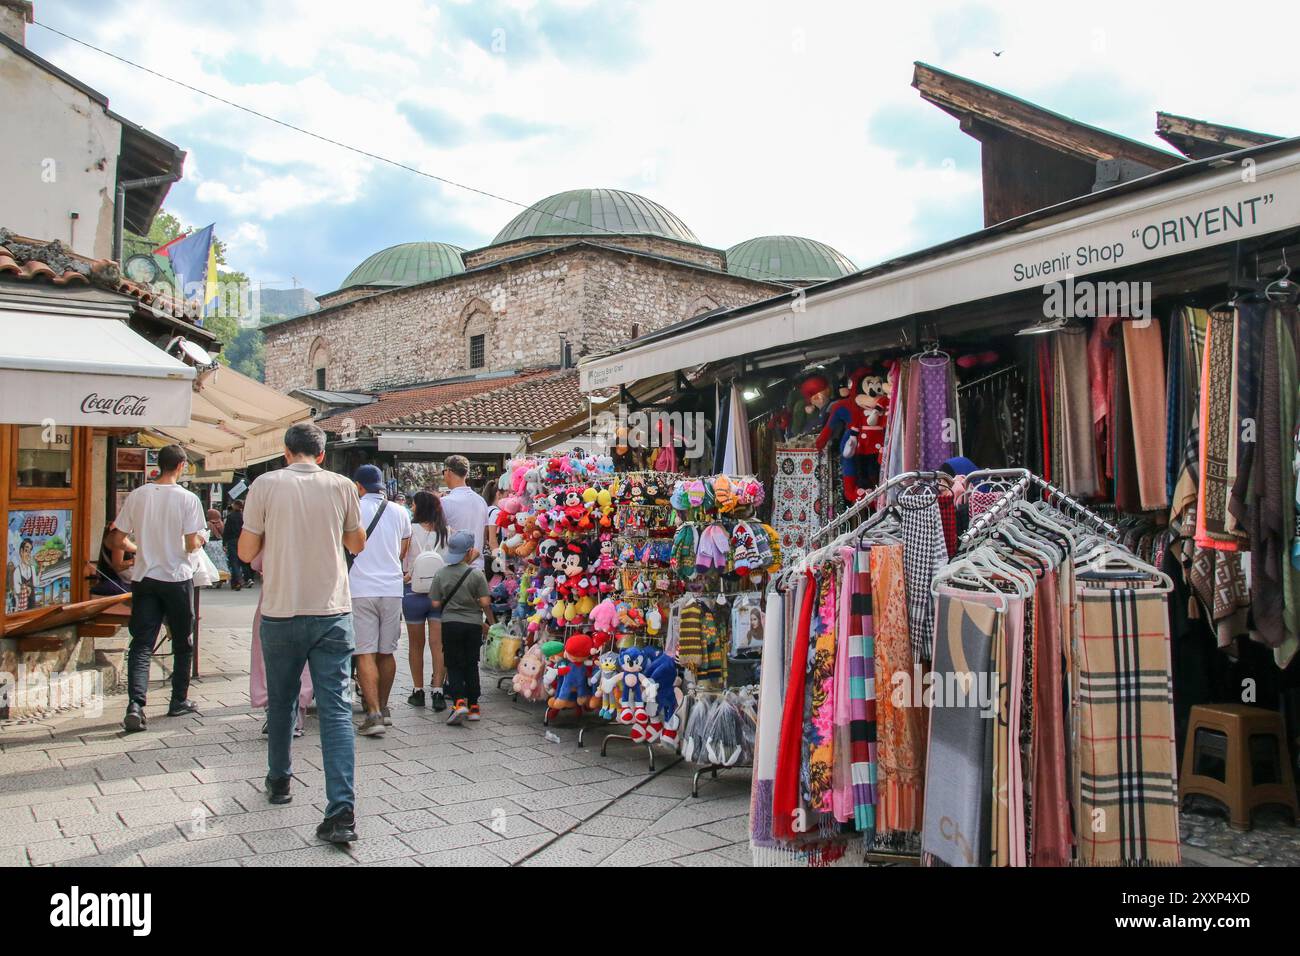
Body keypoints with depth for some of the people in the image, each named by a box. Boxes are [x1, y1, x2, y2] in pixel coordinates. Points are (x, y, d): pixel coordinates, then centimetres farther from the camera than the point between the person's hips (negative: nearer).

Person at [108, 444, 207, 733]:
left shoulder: (137, 496, 1)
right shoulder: (187, 498, -9)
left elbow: (118, 540, 4)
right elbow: (192, 544, -13)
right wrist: (202, 539, 9)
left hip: (144, 578, 3)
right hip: (177, 579, -2)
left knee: (141, 644, 1)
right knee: (183, 643, 13)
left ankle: (135, 705, -14)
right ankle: (179, 701, 21)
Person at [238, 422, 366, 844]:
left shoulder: (266, 484, -3)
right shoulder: (342, 486, 1)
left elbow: (246, 552, 1)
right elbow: (357, 544, 14)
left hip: (281, 612, 0)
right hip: (332, 613, 0)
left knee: (281, 701, 19)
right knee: (336, 708, -2)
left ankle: (279, 781, 37)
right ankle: (341, 810, -11)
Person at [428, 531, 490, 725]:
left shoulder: (441, 574, -3)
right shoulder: (476, 574, -8)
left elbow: (435, 603, -4)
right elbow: (485, 602, -10)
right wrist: (485, 622, 7)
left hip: (450, 624, 0)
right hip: (473, 624, 0)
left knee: (453, 665, 7)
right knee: (471, 665, 12)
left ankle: (459, 701, -12)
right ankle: (473, 706, 13)